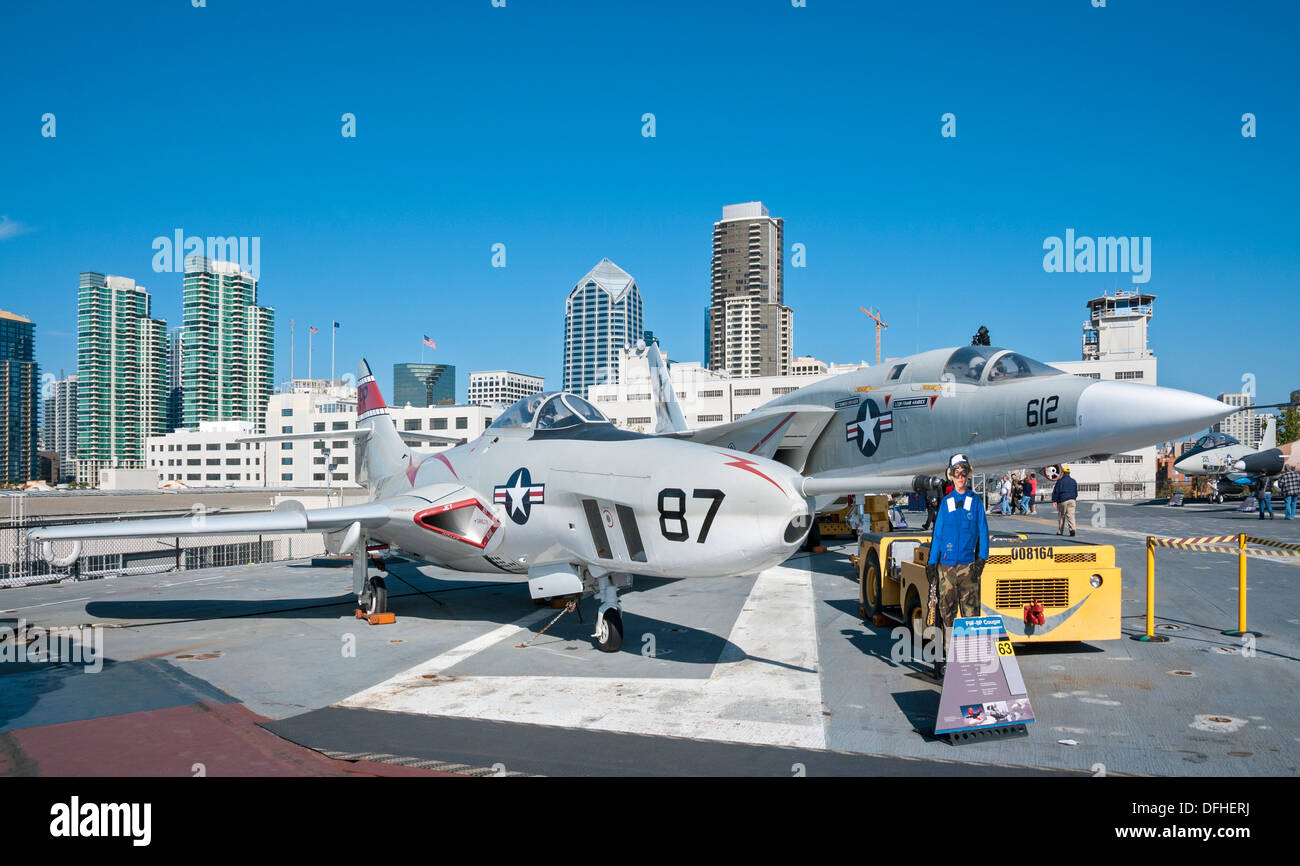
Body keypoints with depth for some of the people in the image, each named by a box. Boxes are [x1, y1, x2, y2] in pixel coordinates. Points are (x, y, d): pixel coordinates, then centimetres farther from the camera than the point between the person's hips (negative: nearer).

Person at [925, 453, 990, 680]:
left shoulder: (976, 502, 6)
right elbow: (937, 534, 11)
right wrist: (931, 563, 5)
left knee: (971, 613, -3)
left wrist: (982, 558, -8)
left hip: (968, 566, -1)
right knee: (944, 613, 3)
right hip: (945, 566, 1)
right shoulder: (945, 503, 10)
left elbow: (983, 532, 6)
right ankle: (940, 658, 9)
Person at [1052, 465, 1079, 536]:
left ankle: (1060, 531, 14)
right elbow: (1076, 492, 17)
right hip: (1072, 500, 4)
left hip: (1062, 500, -4)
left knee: (1061, 516, 7)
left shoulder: (1060, 481, -6)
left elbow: (1056, 491, -9)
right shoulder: (1073, 481, 10)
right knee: (1071, 515, -2)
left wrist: (1054, 501, -6)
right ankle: (1072, 529, -20)